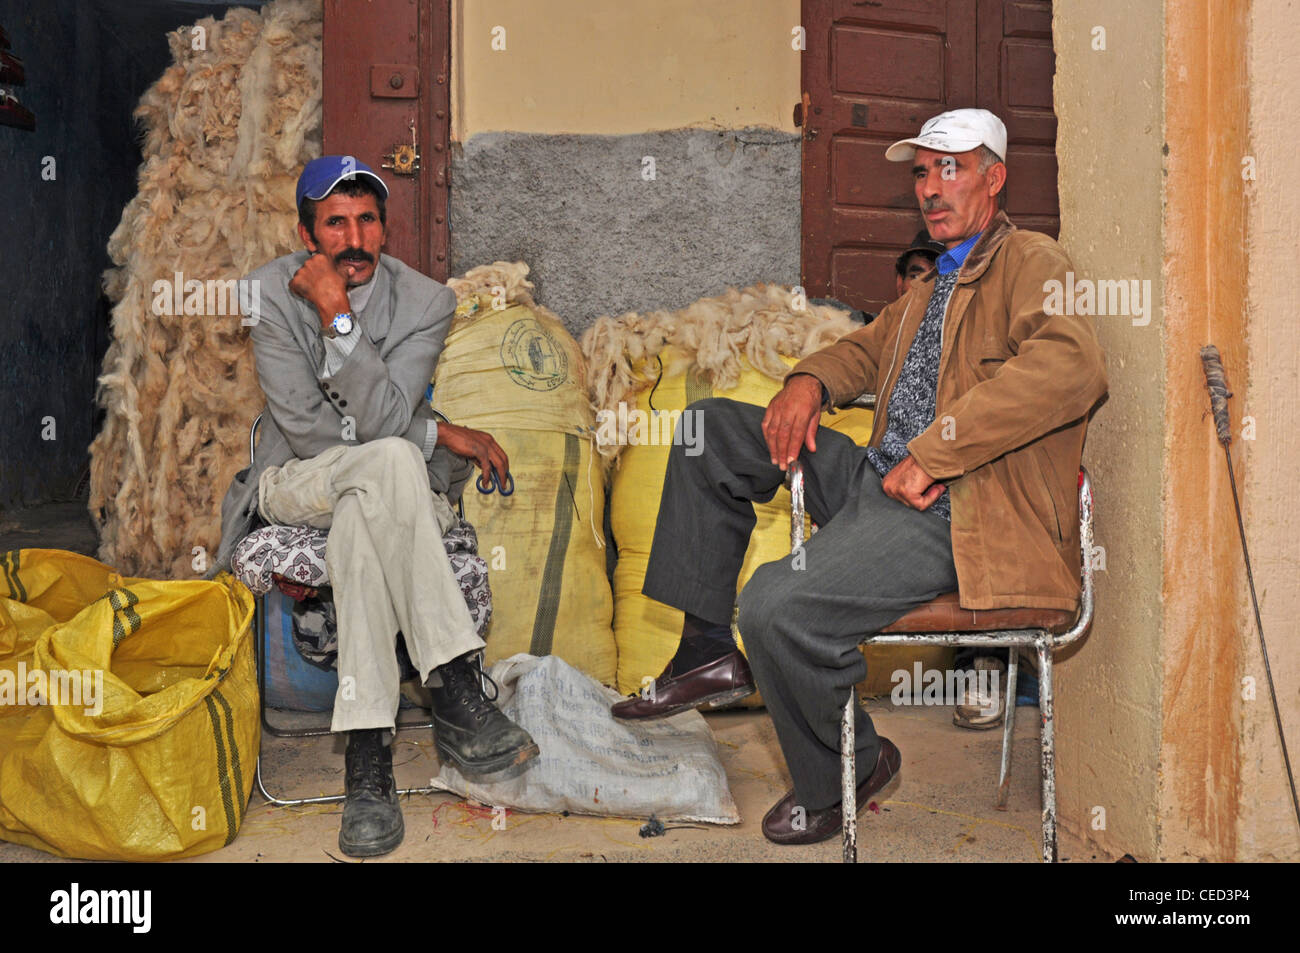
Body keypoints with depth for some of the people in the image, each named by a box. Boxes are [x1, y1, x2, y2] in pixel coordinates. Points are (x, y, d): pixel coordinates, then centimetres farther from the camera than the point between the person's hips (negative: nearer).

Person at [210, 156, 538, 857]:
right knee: (389, 463, -36)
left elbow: (381, 419, -20)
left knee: (361, 525, -38)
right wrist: (437, 434, -15)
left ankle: (368, 756, -39)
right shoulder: (271, 292, -8)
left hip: (383, 488, 1)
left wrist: (337, 316, -26)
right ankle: (456, 693, -40)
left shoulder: (425, 301, -7)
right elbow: (307, 432, -13)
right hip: (298, 483, -1)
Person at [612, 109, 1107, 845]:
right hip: (877, 478, 10)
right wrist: (809, 382, 11)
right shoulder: (932, 285, 24)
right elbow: (869, 348, 36)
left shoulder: (1030, 262, -5)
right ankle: (709, 651, 8)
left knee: (777, 604, -28)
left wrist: (935, 451, -25)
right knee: (715, 429, 8)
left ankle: (843, 774, 3)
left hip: (954, 514, -9)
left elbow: (1072, 366, -24)